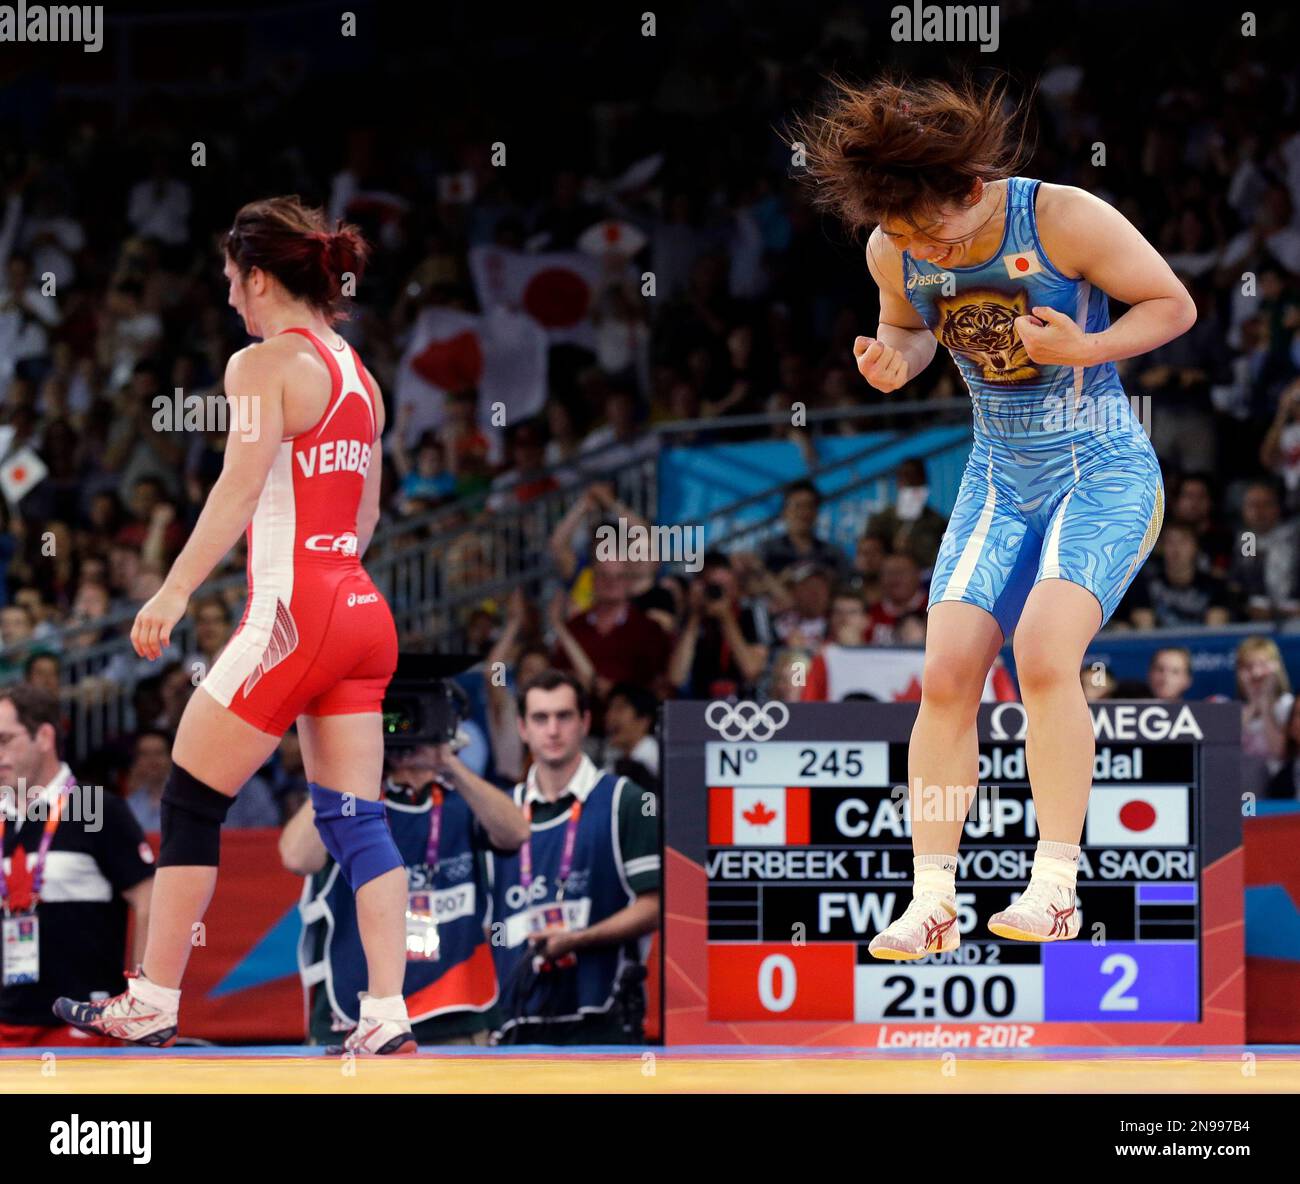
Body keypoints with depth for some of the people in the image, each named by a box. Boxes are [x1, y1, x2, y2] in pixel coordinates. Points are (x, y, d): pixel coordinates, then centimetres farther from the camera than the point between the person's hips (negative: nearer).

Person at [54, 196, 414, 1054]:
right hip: (360, 612, 8)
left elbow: (241, 488, -21)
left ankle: (153, 1004, 7)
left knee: (191, 801, 3)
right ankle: (389, 1016, -3)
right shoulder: (357, 374, 14)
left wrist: (175, 592, -28)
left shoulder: (264, 365, -9)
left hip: (291, 615, -8)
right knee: (357, 819, 5)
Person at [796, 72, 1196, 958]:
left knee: (1043, 652, -25)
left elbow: (1174, 304, -9)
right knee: (947, 674, -10)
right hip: (1001, 478, 5)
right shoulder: (893, 251, -6)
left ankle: (1057, 887, -20)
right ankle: (932, 903, -4)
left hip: (1107, 471, -5)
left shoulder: (1065, 220, -20)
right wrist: (894, 361, -8)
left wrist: (1085, 349, -26)